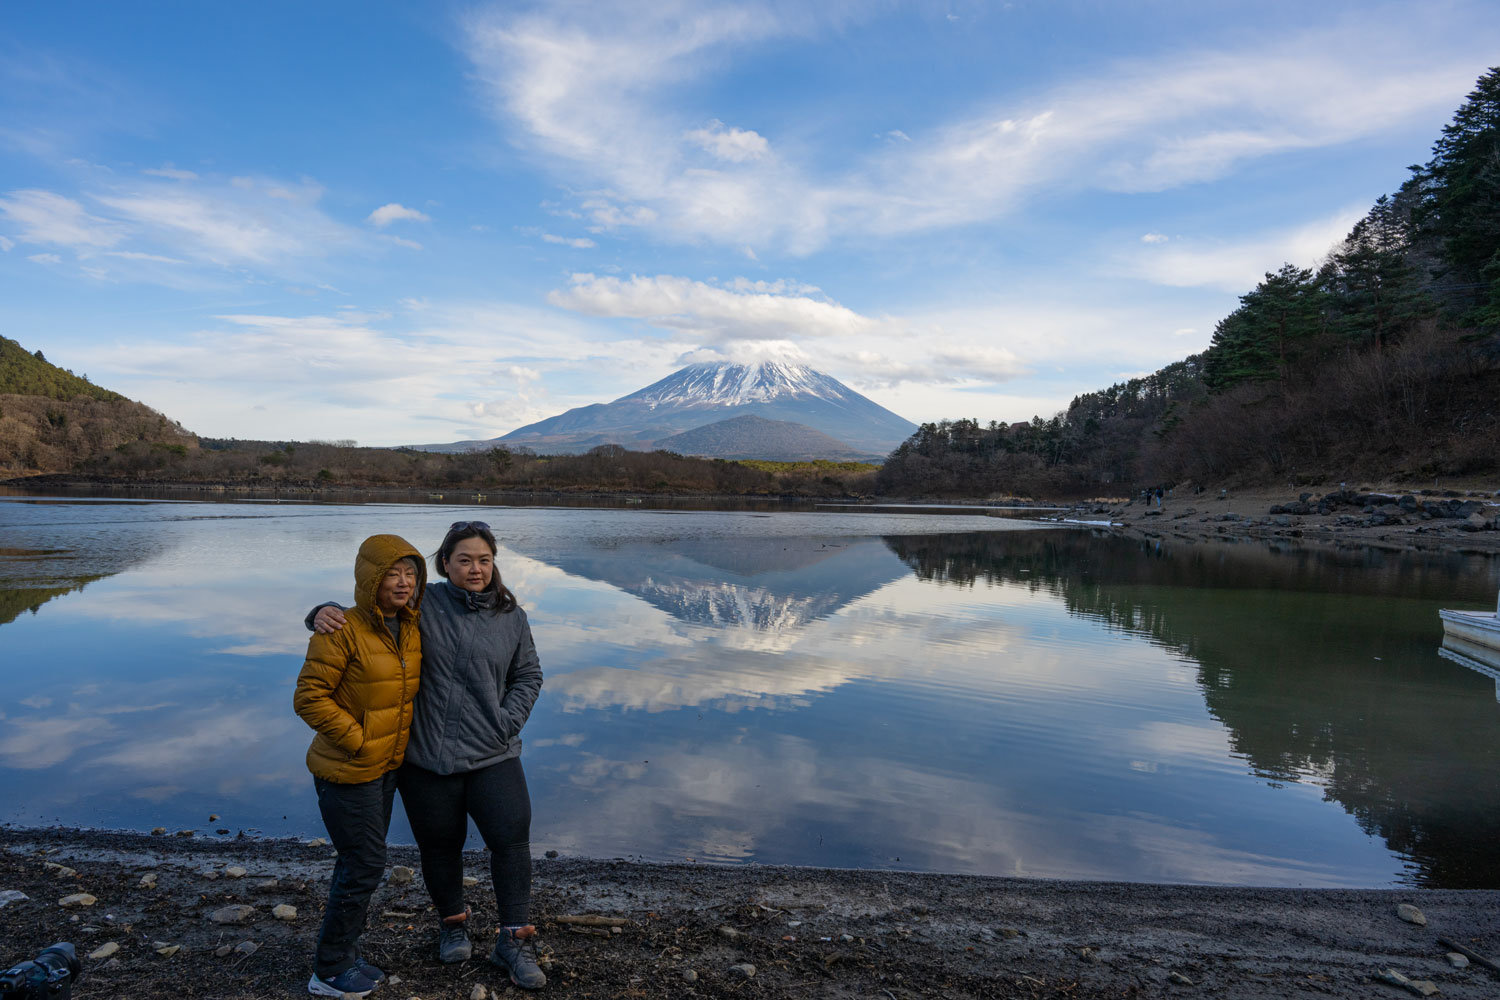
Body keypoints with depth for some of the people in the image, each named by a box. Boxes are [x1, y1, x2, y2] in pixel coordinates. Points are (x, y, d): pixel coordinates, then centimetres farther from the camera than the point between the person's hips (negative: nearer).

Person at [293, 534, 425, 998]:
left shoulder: (411, 627, 2)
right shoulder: (343, 630, -22)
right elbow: (309, 697, -20)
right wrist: (356, 741, -18)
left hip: (386, 768, 8)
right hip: (347, 772, -8)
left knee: (361, 863, 19)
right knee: (365, 865, -1)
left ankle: (344, 955, 36)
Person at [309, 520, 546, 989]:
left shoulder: (511, 616, 1)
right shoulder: (421, 605, -6)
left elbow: (528, 676, 9)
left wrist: (507, 722, -3)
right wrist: (325, 612, -20)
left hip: (493, 757, 1)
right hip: (426, 758, -1)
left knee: (512, 841, -2)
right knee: (440, 846, 14)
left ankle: (514, 942, 15)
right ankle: (452, 922, 42)